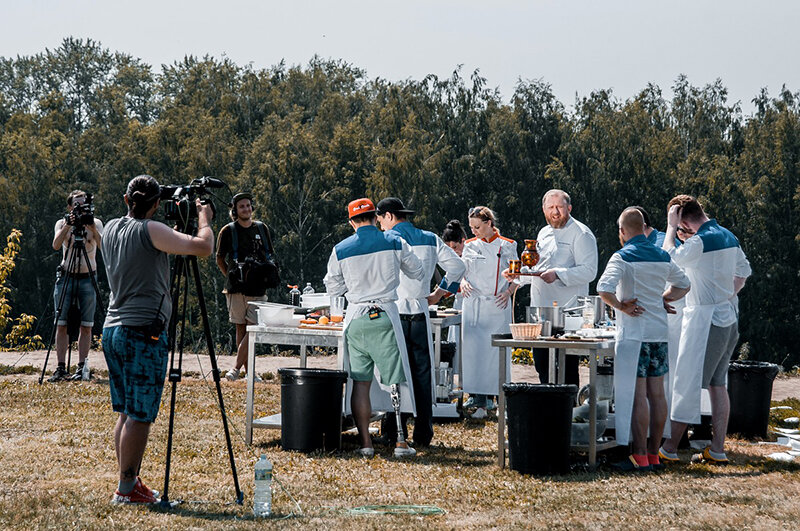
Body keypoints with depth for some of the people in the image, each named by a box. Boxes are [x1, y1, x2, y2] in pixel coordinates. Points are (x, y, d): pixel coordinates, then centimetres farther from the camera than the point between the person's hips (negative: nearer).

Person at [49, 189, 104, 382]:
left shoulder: (96, 223, 4)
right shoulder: (62, 223, 5)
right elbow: (56, 245, -13)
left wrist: (92, 228, -27)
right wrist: (68, 225, -25)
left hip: (88, 277, 0)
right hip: (66, 276, 0)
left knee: (86, 326, -1)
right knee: (61, 324, -4)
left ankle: (82, 367, 4)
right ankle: (61, 368, -1)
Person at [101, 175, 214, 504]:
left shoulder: (111, 229, 10)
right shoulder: (149, 231, -13)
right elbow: (203, 247, -18)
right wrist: (204, 217, 0)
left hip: (113, 328, 8)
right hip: (143, 332, -8)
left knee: (127, 412, 15)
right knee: (139, 415, -2)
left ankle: (129, 482, 20)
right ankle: (127, 488, 1)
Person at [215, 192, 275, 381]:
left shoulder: (261, 228, 11)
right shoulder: (228, 231, 2)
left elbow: (270, 257, 20)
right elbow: (220, 259, 12)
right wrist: (231, 277, 5)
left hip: (258, 288, 2)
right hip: (236, 288, -2)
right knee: (241, 328, 1)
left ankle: (236, 367, -8)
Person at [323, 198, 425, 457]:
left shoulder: (341, 250, 1)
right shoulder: (394, 243, 0)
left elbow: (333, 288, 9)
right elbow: (418, 273, 13)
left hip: (356, 318, 1)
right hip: (385, 315, -1)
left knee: (360, 382, 6)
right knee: (395, 379, 3)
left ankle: (365, 443, 5)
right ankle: (400, 441, 0)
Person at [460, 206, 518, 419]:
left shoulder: (507, 246, 4)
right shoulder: (470, 246, 9)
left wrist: (508, 292, -8)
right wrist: (462, 282, -8)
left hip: (497, 306, -2)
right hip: (474, 304, 2)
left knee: (495, 351, -4)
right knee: (472, 348, -6)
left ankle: (489, 396, 3)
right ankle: (476, 395, -3)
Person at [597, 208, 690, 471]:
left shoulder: (623, 257, -9)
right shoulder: (663, 257, 10)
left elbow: (604, 289, -23)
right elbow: (684, 284, 25)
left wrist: (621, 306, -9)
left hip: (633, 333, -6)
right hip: (659, 332, 6)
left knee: (637, 394, -5)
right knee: (657, 393, 8)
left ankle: (640, 457, -5)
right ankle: (654, 454, 13)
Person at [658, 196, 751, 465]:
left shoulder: (701, 241, -18)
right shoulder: (729, 237, 11)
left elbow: (669, 259, -13)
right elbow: (743, 271, 21)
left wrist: (671, 227, -5)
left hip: (705, 319, -9)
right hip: (729, 317, 9)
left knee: (687, 383, -4)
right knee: (717, 383, 11)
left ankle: (670, 448, -1)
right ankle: (717, 449, 11)